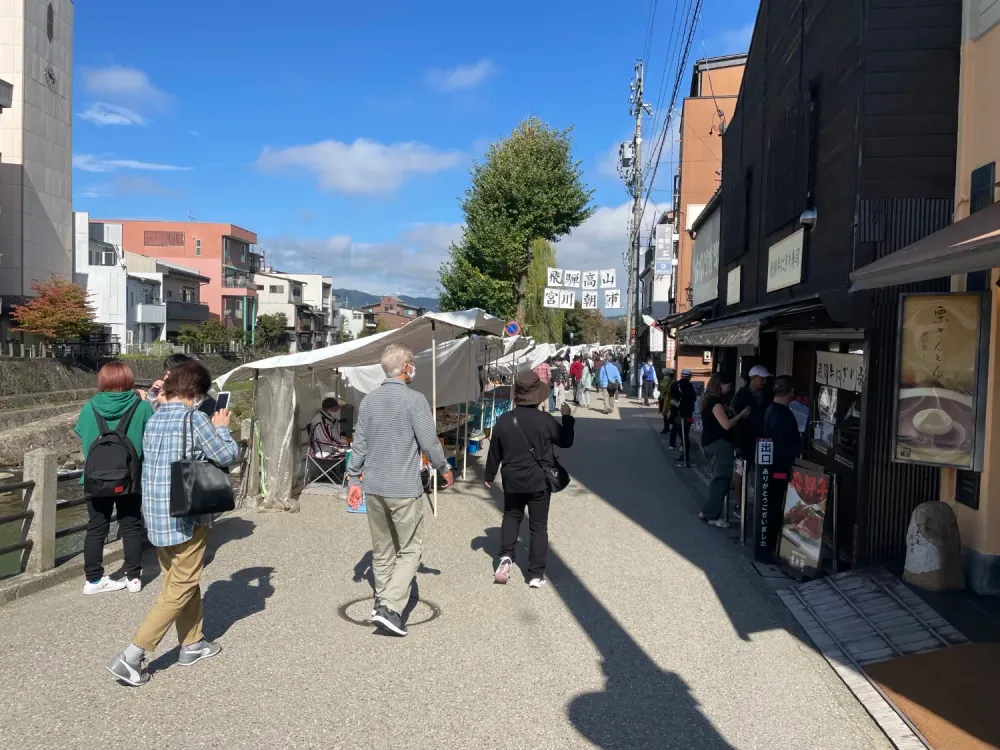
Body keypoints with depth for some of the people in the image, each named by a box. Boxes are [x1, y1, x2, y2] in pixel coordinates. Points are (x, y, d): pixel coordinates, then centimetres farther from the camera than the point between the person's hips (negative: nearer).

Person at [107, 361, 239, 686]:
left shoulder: (153, 419, 8)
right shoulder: (194, 418, -15)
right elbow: (227, 455, -9)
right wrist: (221, 428, 6)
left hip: (157, 514, 8)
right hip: (186, 515, -8)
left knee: (181, 580, 20)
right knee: (180, 588, 3)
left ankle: (192, 643, 31)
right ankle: (131, 656, 2)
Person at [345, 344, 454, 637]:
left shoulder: (368, 400, 6)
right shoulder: (414, 399, -12)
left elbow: (359, 445, 8)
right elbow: (429, 442, -11)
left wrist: (354, 480, 16)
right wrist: (445, 469, 5)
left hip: (373, 487, 6)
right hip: (404, 489, -6)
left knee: (382, 549, 17)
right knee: (409, 549, 4)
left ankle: (382, 602, 28)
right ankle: (390, 606, -6)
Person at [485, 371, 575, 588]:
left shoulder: (503, 421, -7)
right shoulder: (546, 421, -14)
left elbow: (494, 452, 1)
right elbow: (566, 441, 0)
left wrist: (489, 476, 16)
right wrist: (567, 417, 12)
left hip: (513, 481, 2)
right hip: (540, 481, -2)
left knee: (511, 516, 25)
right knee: (538, 526, 9)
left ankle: (506, 556, 6)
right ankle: (536, 574, 11)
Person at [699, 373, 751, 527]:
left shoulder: (710, 400, 15)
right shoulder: (715, 401, -16)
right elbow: (726, 424, -20)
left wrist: (738, 416, 7)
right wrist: (742, 414, -8)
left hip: (714, 442, 10)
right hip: (719, 443, -10)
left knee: (719, 478, 14)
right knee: (722, 478, -5)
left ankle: (708, 511, 18)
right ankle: (713, 516, -1)